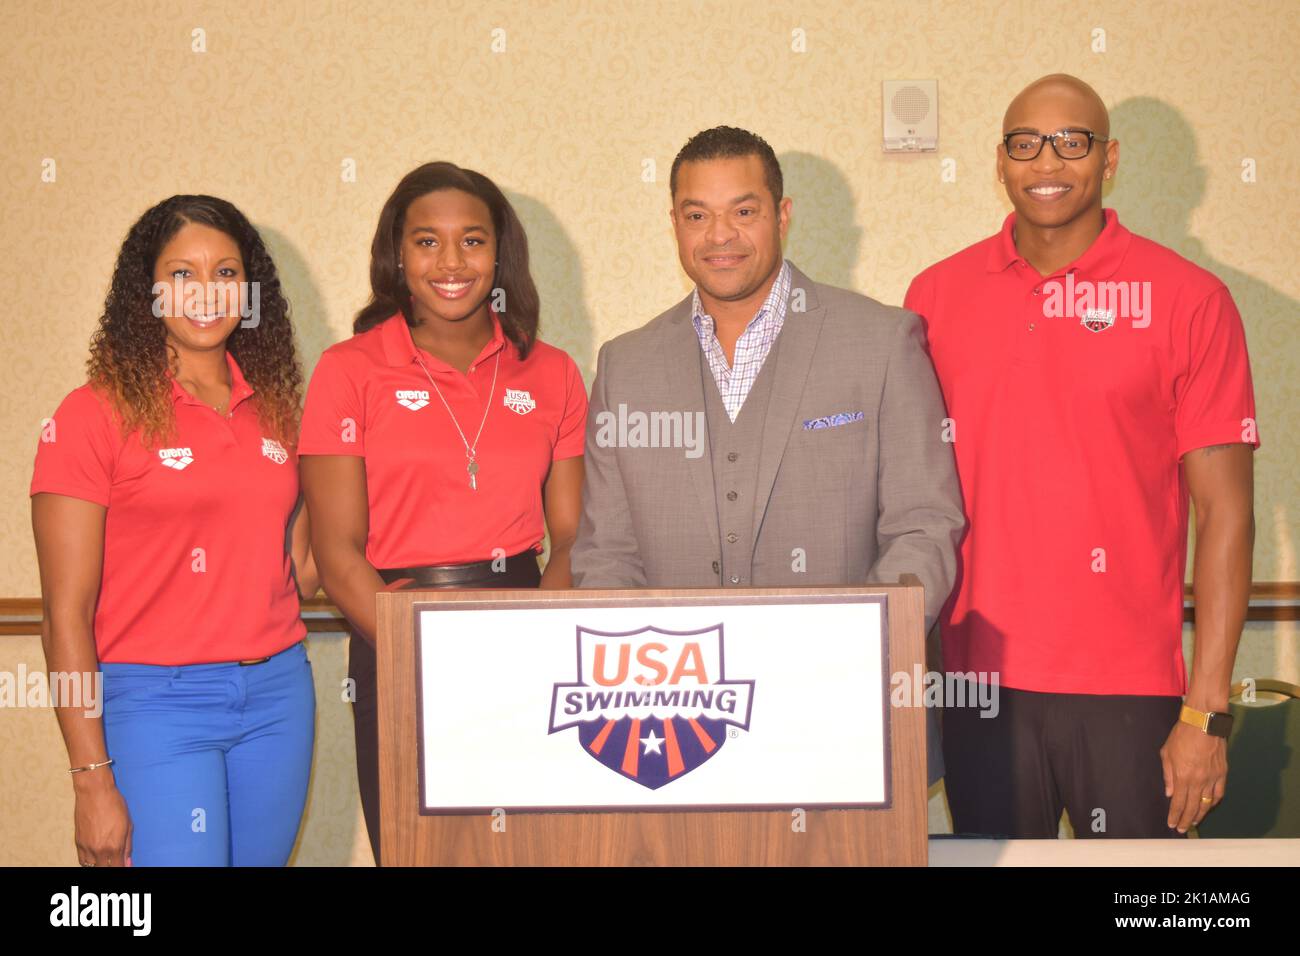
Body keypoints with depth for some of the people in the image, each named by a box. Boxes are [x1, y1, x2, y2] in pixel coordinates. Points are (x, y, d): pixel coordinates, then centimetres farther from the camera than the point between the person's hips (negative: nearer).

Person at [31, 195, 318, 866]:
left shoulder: (273, 406, 10)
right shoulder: (96, 414, -7)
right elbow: (67, 615, -8)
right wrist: (93, 779, -11)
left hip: (278, 694, 5)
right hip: (157, 701, -5)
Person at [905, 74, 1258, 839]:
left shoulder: (1187, 300, -3)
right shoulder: (937, 296, 5)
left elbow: (1224, 511, -4)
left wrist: (1207, 714, -8)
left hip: (1128, 690, -2)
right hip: (979, 686, 2)